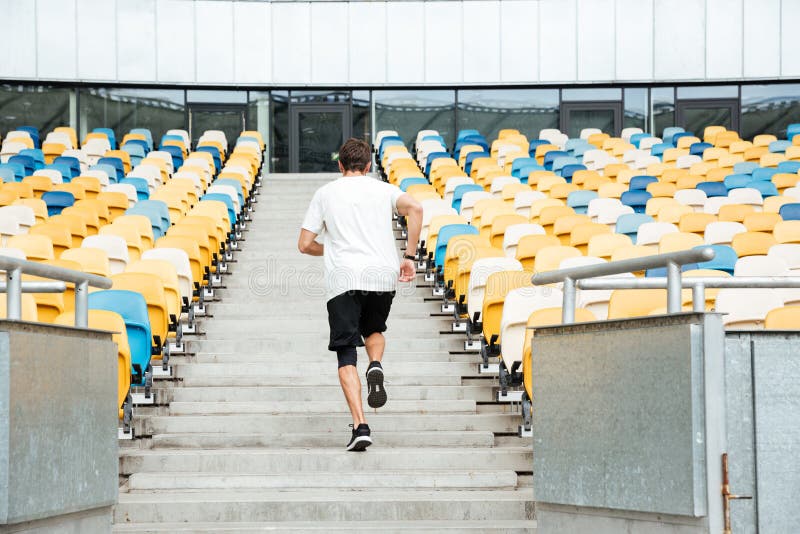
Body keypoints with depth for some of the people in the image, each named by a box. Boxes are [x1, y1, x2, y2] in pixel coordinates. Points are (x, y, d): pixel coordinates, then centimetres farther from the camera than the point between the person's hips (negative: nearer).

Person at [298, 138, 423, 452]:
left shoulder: (325, 193, 14)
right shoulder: (383, 189, 14)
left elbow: (305, 244, 11)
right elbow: (414, 208, -8)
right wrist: (409, 257, -3)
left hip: (343, 277, -1)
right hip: (383, 275, 2)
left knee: (346, 355, 0)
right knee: (374, 330, 29)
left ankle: (360, 426, -15)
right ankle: (375, 367, -5)